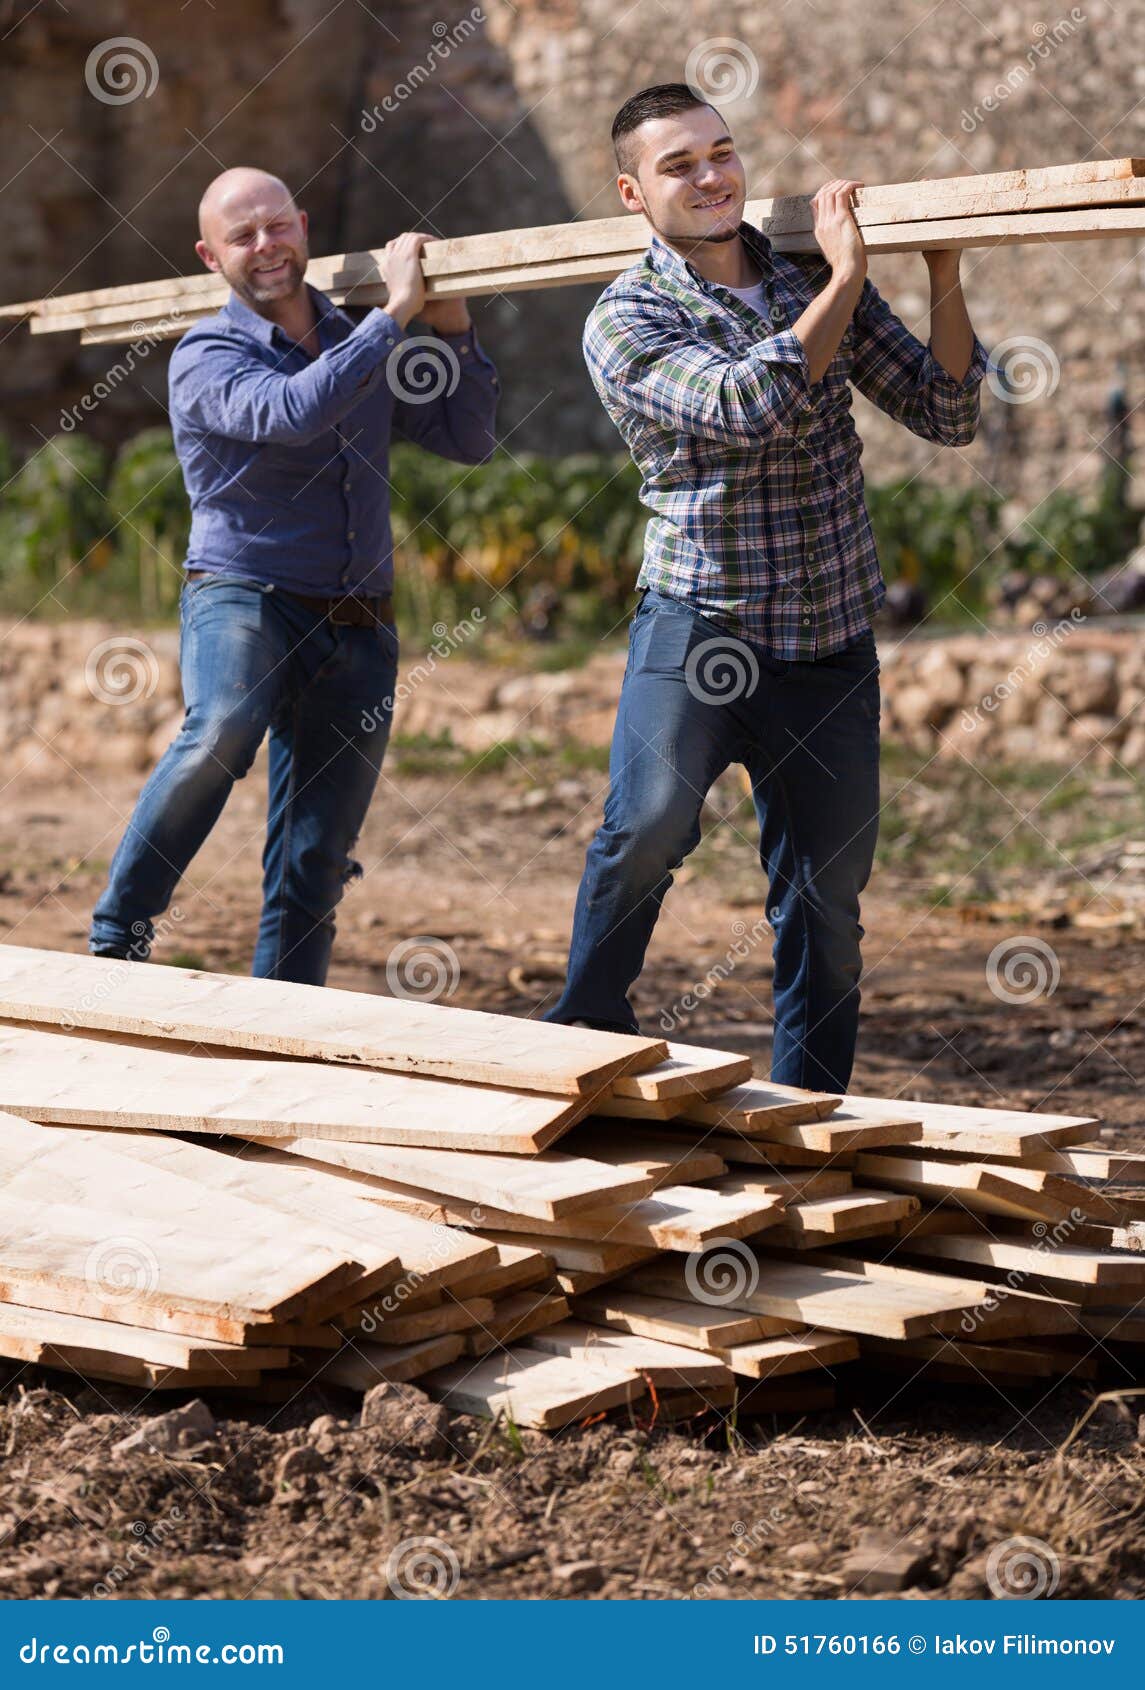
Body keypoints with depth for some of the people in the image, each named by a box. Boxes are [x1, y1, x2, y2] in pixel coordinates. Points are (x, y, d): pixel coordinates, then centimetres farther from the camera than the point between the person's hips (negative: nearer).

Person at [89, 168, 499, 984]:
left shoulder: (360, 342, 12)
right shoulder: (207, 358, -6)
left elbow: (469, 439, 12)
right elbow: (291, 412, -26)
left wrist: (453, 331, -1)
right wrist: (396, 312, -22)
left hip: (358, 627, 5)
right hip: (243, 600, -5)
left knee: (312, 869, 3)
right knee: (225, 725, -37)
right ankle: (117, 936, -23)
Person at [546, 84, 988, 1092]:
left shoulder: (817, 283, 8)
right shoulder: (627, 321, -6)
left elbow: (947, 417, 5)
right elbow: (749, 405, -23)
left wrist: (944, 274, -6)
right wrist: (845, 280, -18)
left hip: (832, 641, 4)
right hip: (698, 620, -4)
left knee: (827, 898, 6)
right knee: (650, 822, -27)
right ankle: (587, 1043, -9)